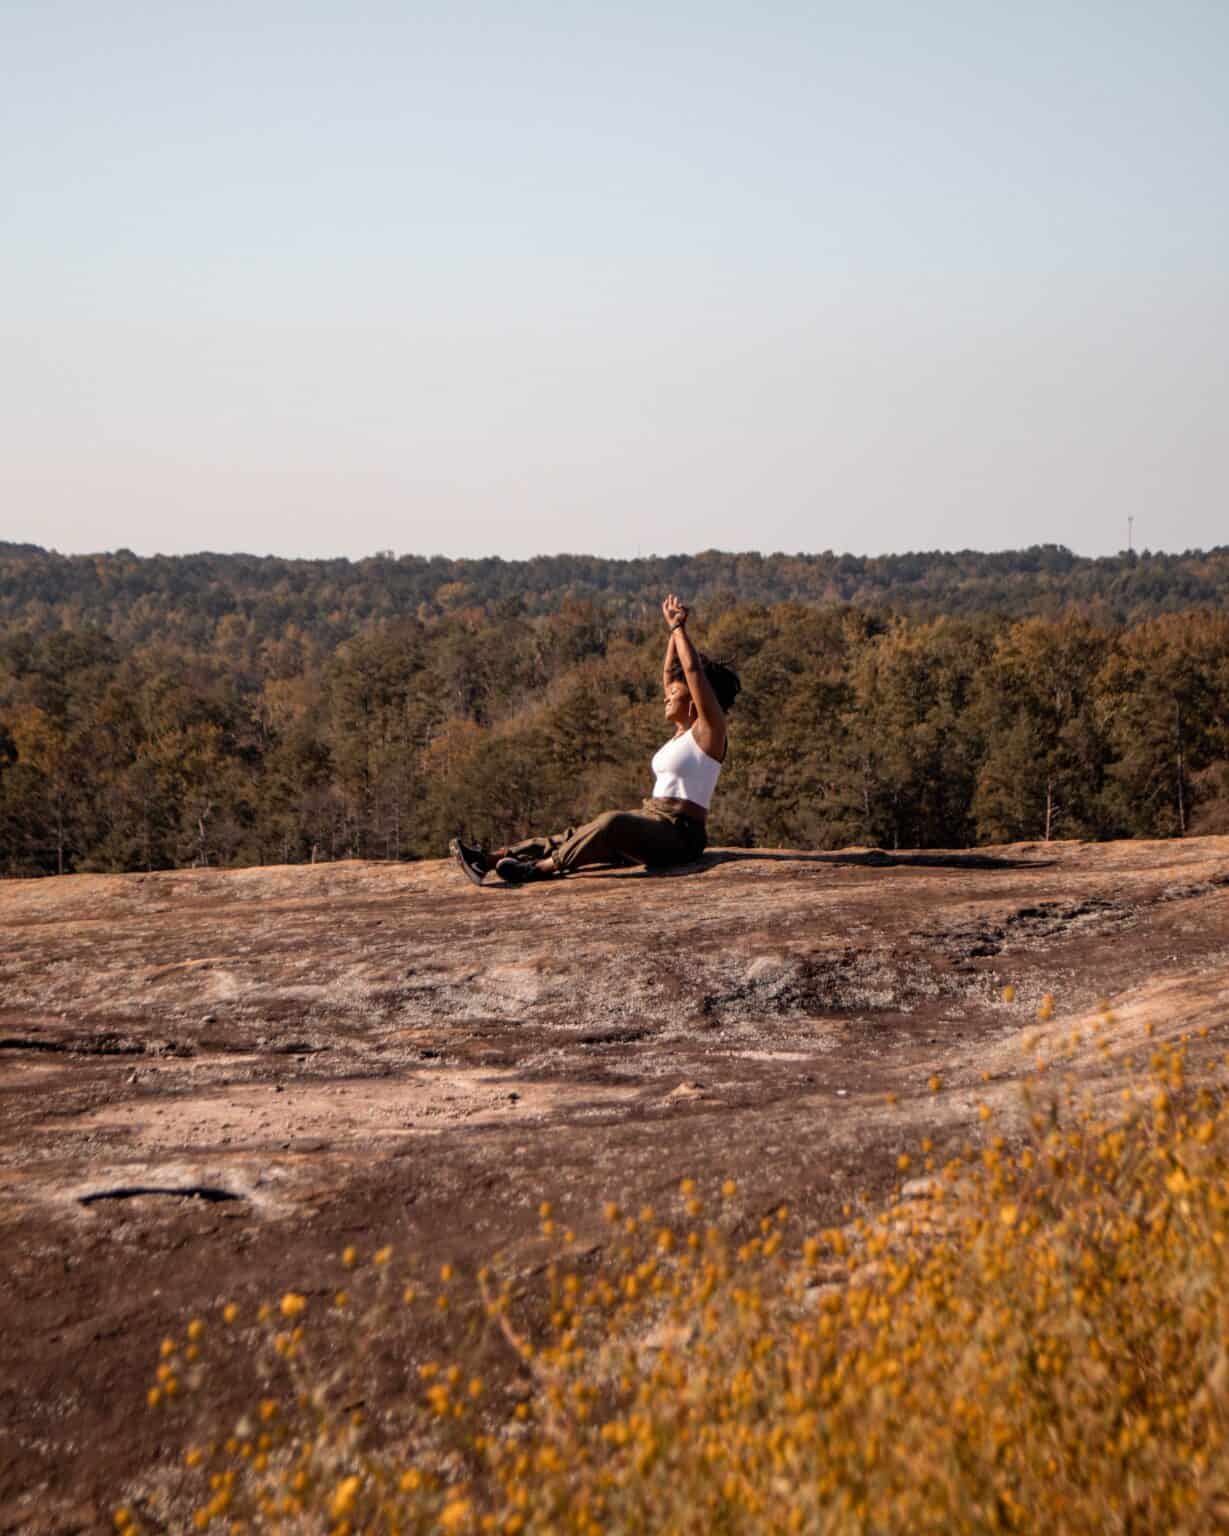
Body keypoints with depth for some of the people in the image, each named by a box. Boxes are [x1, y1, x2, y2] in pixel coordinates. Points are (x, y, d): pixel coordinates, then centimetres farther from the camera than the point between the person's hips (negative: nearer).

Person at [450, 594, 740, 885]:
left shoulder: (709, 729, -4)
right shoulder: (684, 730, 19)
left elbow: (693, 671, -12)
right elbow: (668, 673, 25)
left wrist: (679, 627, -4)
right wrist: (673, 630, 21)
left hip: (678, 835, -8)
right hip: (651, 825, 8)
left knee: (613, 823, -36)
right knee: (574, 837, -10)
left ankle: (542, 868, -37)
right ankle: (489, 859, -23)